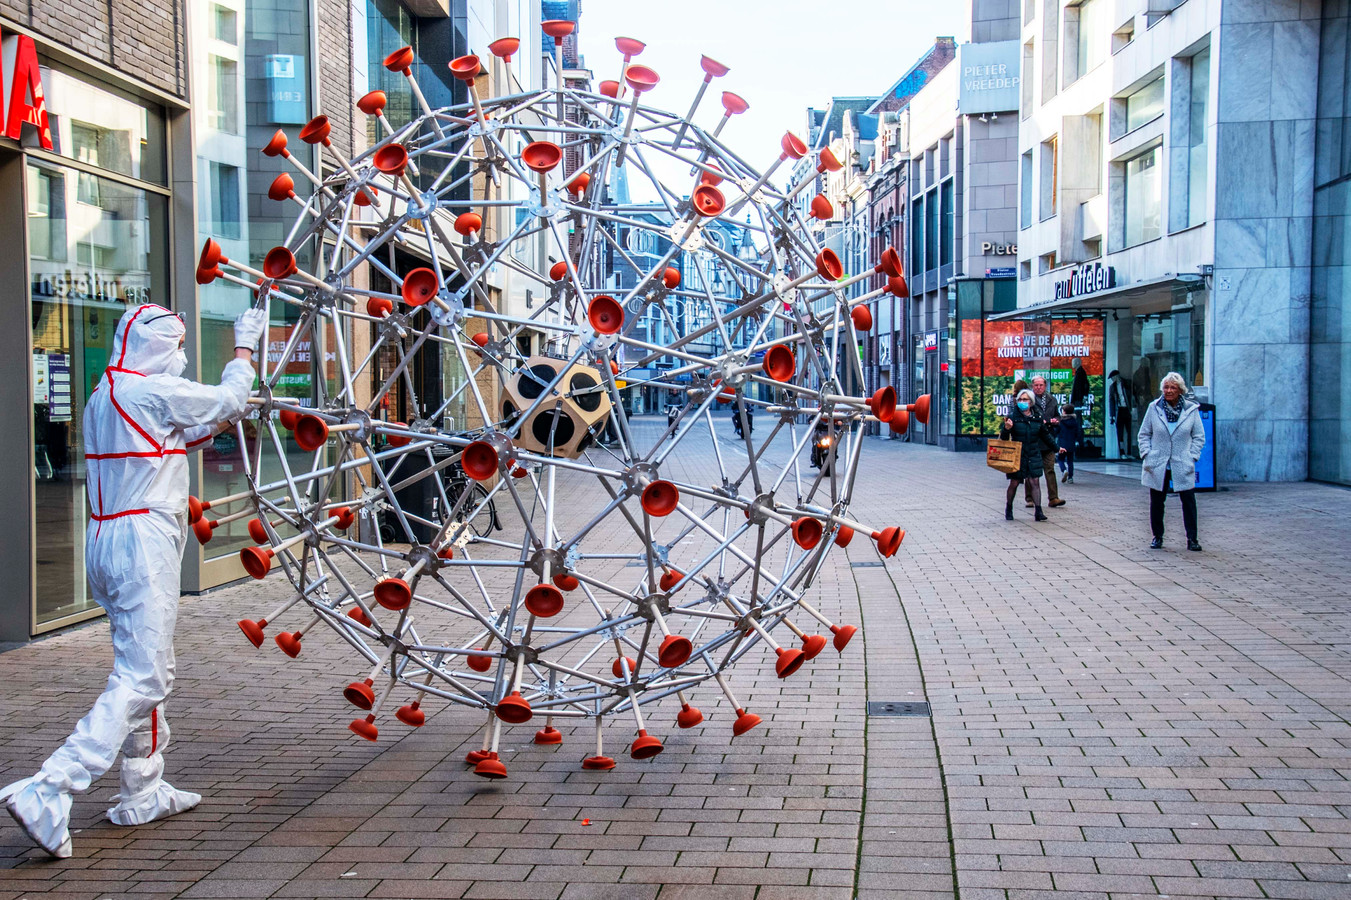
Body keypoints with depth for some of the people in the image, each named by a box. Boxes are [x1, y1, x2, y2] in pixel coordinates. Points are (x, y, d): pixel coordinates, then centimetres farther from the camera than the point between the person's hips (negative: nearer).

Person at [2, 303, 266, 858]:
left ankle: (143, 795, 26)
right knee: (140, 678, -10)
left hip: (106, 541, 10)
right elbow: (228, 399, 2)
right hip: (142, 542, -10)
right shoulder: (152, 390, -11)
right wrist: (245, 345, 15)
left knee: (149, 670, 17)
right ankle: (47, 793, -17)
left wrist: (224, 420, 30)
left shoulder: (103, 396, 16)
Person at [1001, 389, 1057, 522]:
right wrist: (1006, 429, -28)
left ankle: (1038, 512, -5)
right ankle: (1008, 509, 22)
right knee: (1014, 483, 3)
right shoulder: (1012, 417, -5)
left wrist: (1055, 448, 31)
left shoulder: (1037, 418, 7)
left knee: (1035, 482, -4)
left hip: (1034, 455, 3)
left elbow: (1045, 435, 22)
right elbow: (1003, 438, -6)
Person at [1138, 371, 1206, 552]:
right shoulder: (1154, 408, 1)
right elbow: (1143, 434, 9)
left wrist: (1192, 457, -2)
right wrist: (1146, 454, -2)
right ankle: (1157, 537, 20)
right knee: (1156, 502, 6)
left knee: (1189, 501, -2)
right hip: (1157, 466, 1)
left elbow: (1199, 437, 7)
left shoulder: (1191, 409, 0)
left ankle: (1192, 538, 8)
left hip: (1183, 467, -1)